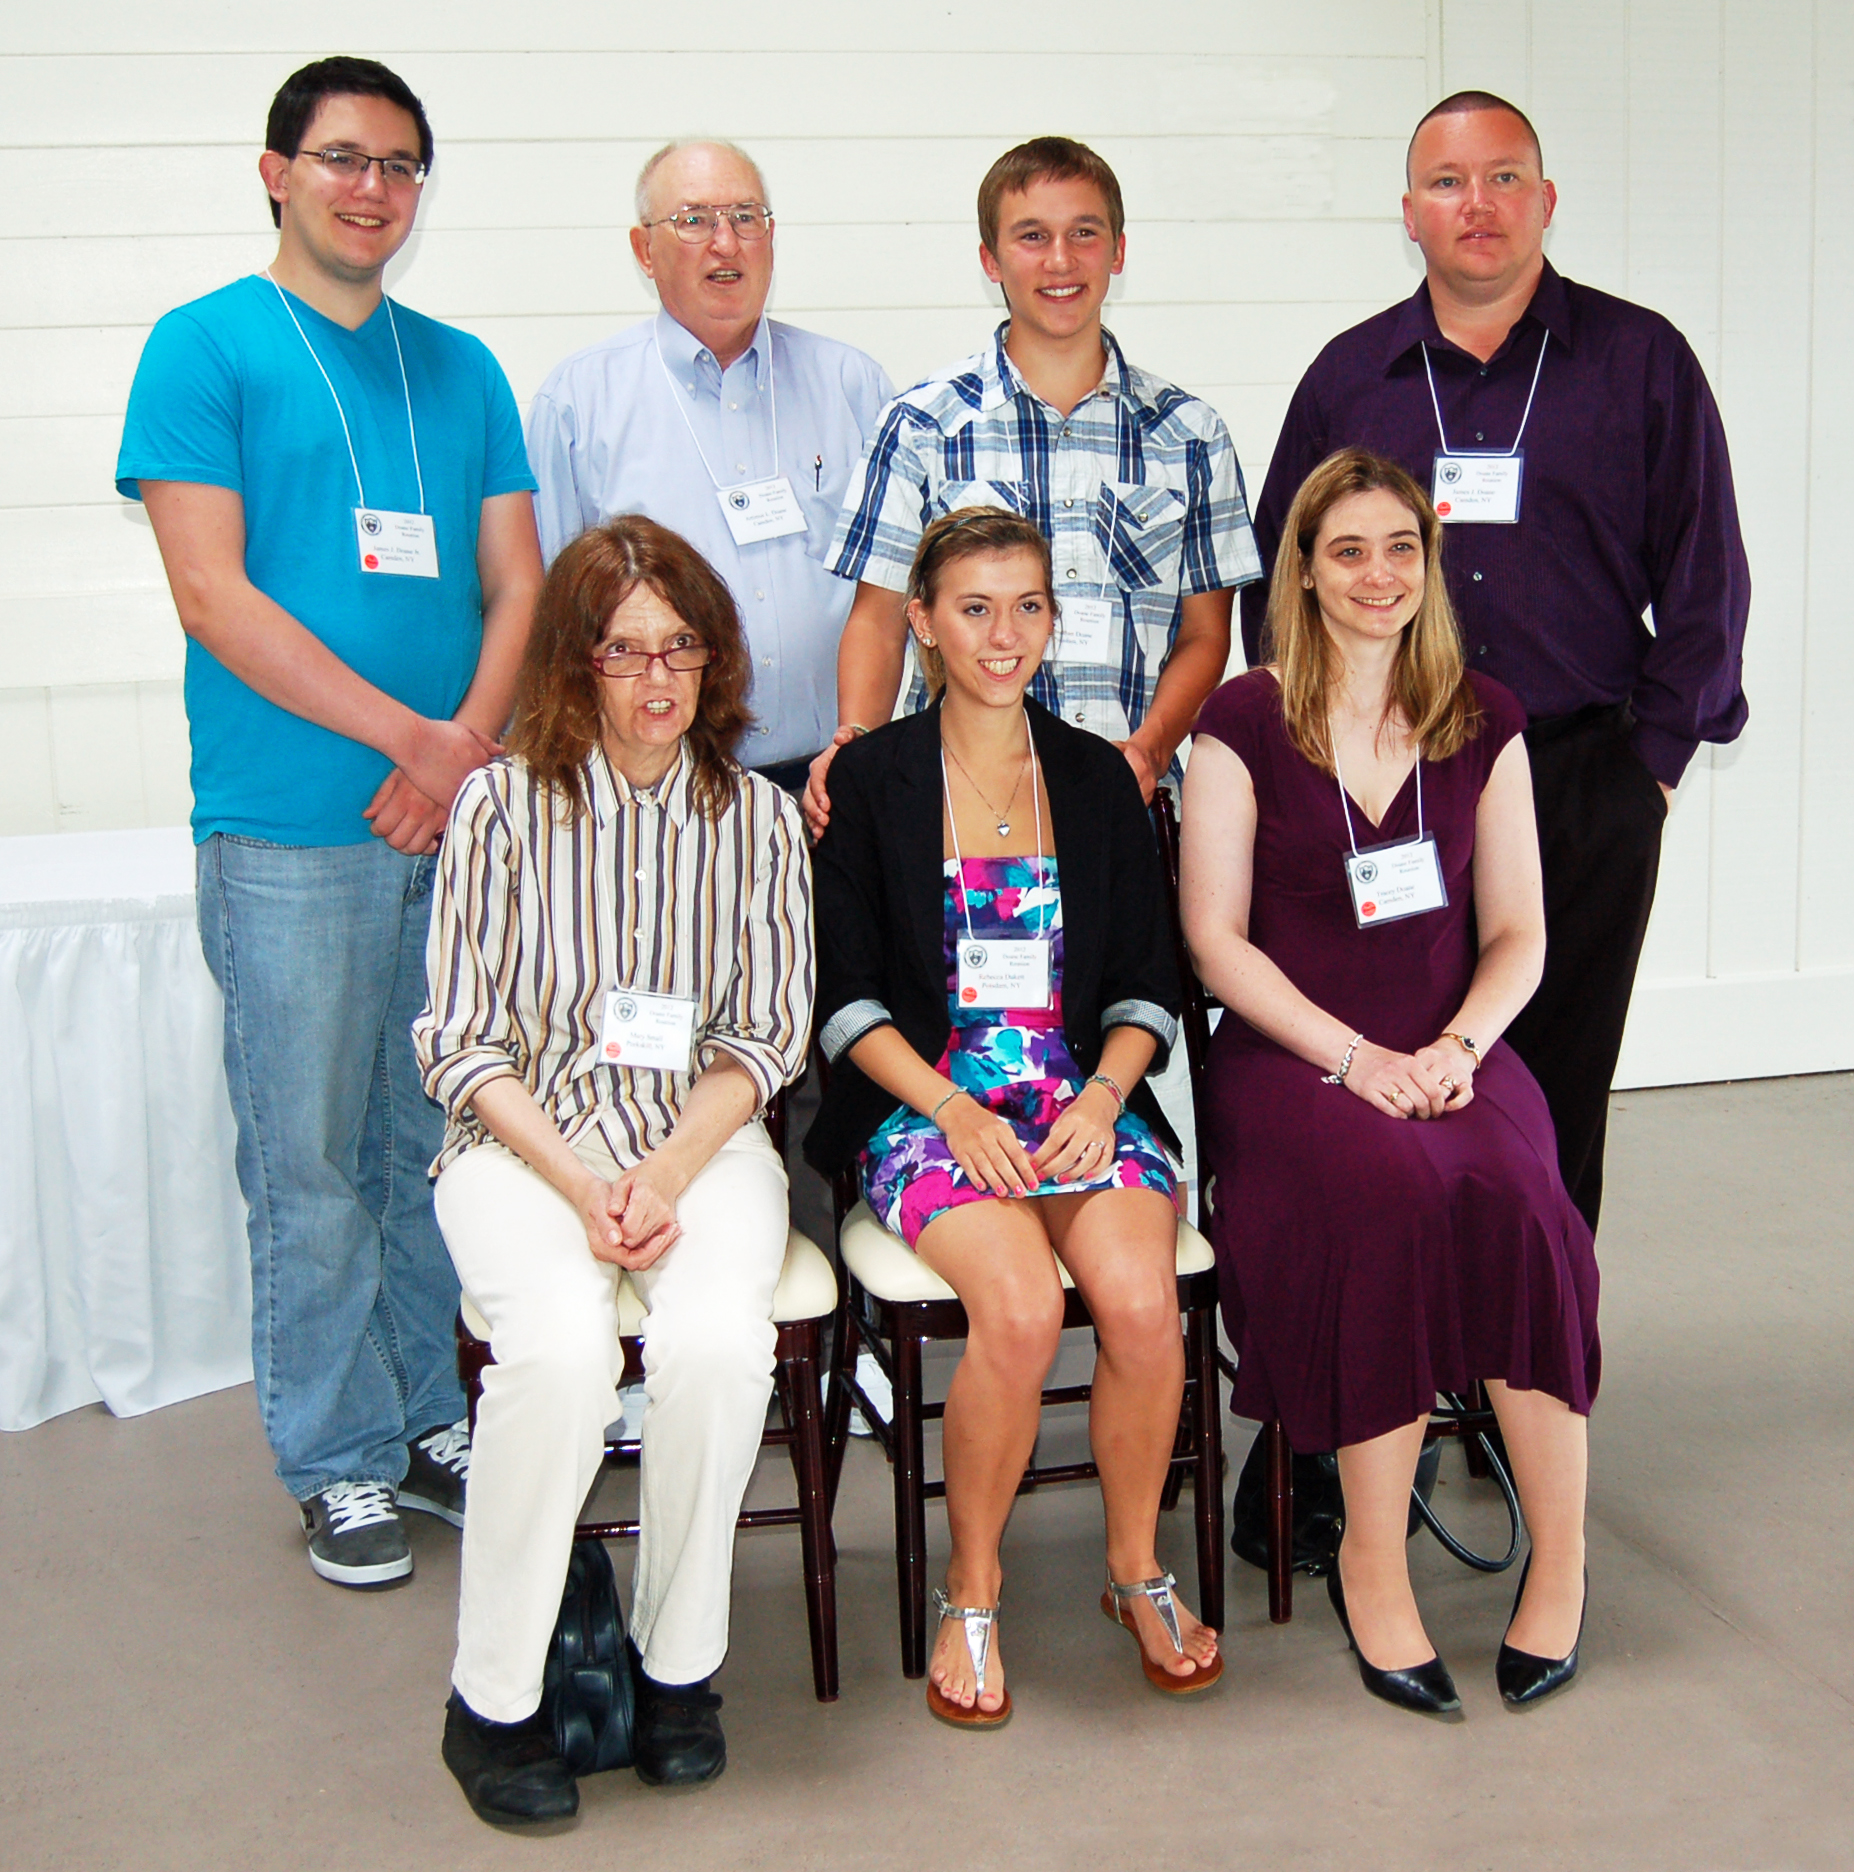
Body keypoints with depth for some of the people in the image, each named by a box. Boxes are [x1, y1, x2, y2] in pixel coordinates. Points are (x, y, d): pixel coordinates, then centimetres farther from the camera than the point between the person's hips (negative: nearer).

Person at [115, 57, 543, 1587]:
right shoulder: (205, 348, 0)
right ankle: (341, 1461, 16)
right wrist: (413, 737, -13)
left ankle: (438, 1421, 25)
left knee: (440, 1146, 12)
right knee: (310, 1165, 3)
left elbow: (517, 585, 10)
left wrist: (467, 750, -8)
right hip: (293, 833, -4)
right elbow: (216, 596, -9)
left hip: (458, 824, 4)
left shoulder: (460, 368, 14)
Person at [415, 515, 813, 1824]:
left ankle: (679, 1664, -7)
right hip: (526, 1138, -1)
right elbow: (458, 1039, 0)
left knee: (718, 1338, -29)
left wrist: (670, 1167, -11)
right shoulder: (502, 807, 0)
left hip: (703, 1137, 2)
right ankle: (493, 1698, -12)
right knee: (561, 1347, -31)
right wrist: (579, 1182, -13)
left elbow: (767, 1034, 6)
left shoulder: (760, 818, 6)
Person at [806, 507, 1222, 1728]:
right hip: (926, 1103, -2)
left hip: (1086, 1101, 2)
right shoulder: (873, 778, 5)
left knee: (1142, 1298, -26)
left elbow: (1147, 988, 12)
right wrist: (954, 1109, -13)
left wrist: (1102, 1097, -7)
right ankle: (972, 1593, -6)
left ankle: (1138, 1569, 0)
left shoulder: (1097, 777, 13)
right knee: (1021, 1307, -30)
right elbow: (848, 998, 1)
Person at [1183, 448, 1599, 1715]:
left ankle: (1561, 1557, -16)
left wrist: (1455, 1049, -9)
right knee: (1395, 1196, -33)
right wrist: (1352, 1057, -12)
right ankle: (1373, 1565, -17)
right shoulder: (1245, 723, 3)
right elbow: (1216, 938, -1)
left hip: (1451, 1054, 2)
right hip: (1288, 1058, -2)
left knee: (1513, 1199, -31)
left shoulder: (1483, 720, 12)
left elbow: (1517, 932, 11)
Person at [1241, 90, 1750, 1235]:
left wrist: (1655, 756, 0)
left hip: (1583, 793, -1)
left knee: (1558, 1085, 5)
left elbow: (1705, 581, 6)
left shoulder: (1643, 363, 5)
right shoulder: (1348, 376, 10)